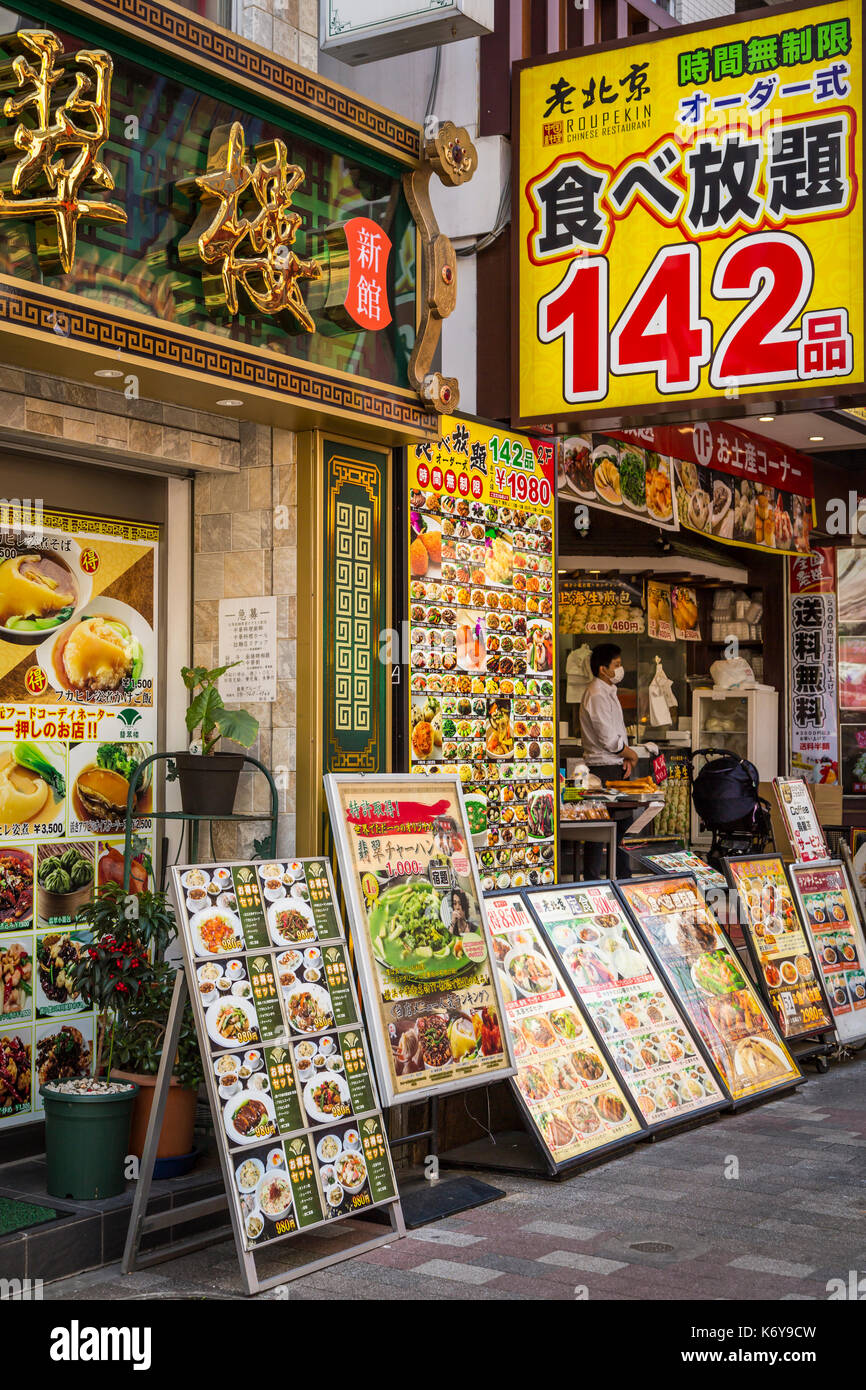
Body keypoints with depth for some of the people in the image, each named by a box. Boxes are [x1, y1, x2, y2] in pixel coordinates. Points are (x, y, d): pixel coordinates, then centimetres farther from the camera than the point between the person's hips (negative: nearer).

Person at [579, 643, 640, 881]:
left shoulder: (609, 691, 15)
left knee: (622, 822, 15)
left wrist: (625, 758, 5)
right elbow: (608, 739, -20)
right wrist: (631, 755, -5)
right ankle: (592, 880, 0)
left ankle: (624, 877, 24)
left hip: (616, 766, 10)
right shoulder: (597, 695, -16)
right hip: (604, 769, -10)